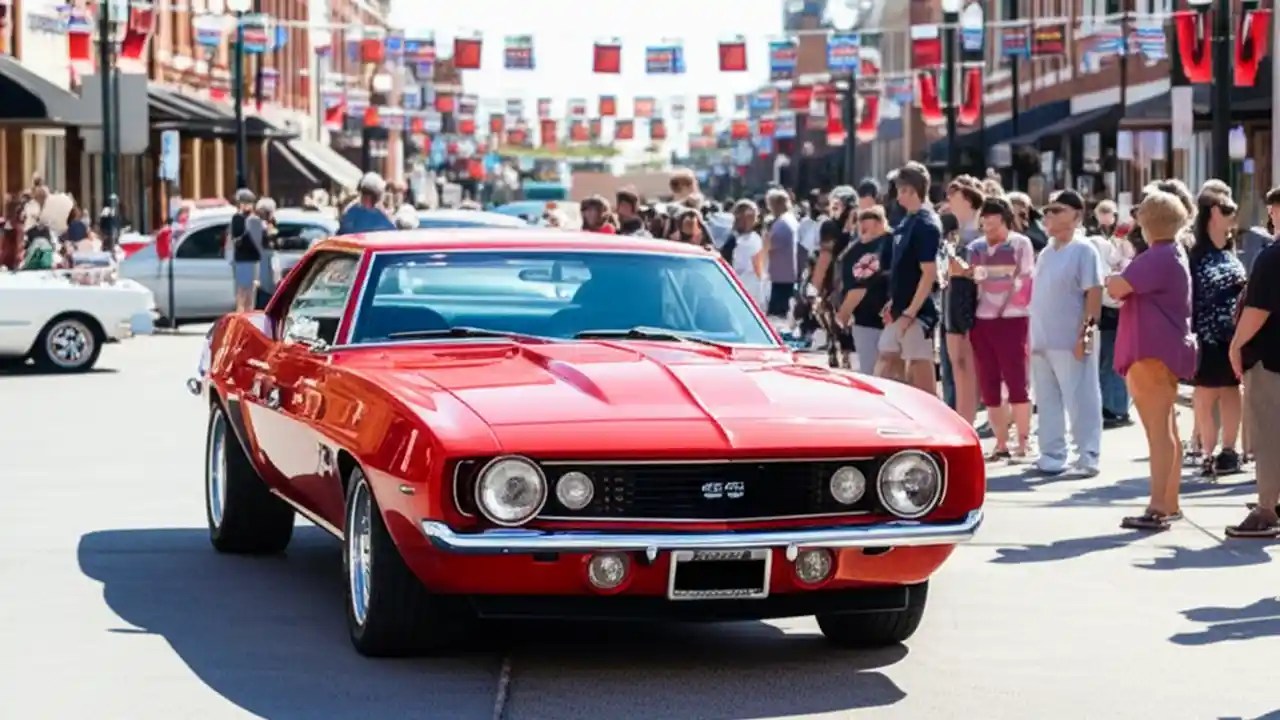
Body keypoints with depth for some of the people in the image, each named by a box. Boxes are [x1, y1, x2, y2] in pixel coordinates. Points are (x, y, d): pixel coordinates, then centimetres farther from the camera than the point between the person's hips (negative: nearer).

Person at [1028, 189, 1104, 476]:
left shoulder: (1083, 250, -8)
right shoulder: (1045, 253, 16)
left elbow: (1094, 293, -13)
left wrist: (1086, 331, -20)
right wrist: (1031, 336, 16)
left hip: (1070, 341, -8)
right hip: (1042, 341, 8)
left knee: (1080, 400, -4)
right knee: (1047, 402, 11)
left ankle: (1088, 456, 0)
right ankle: (1051, 455, 18)